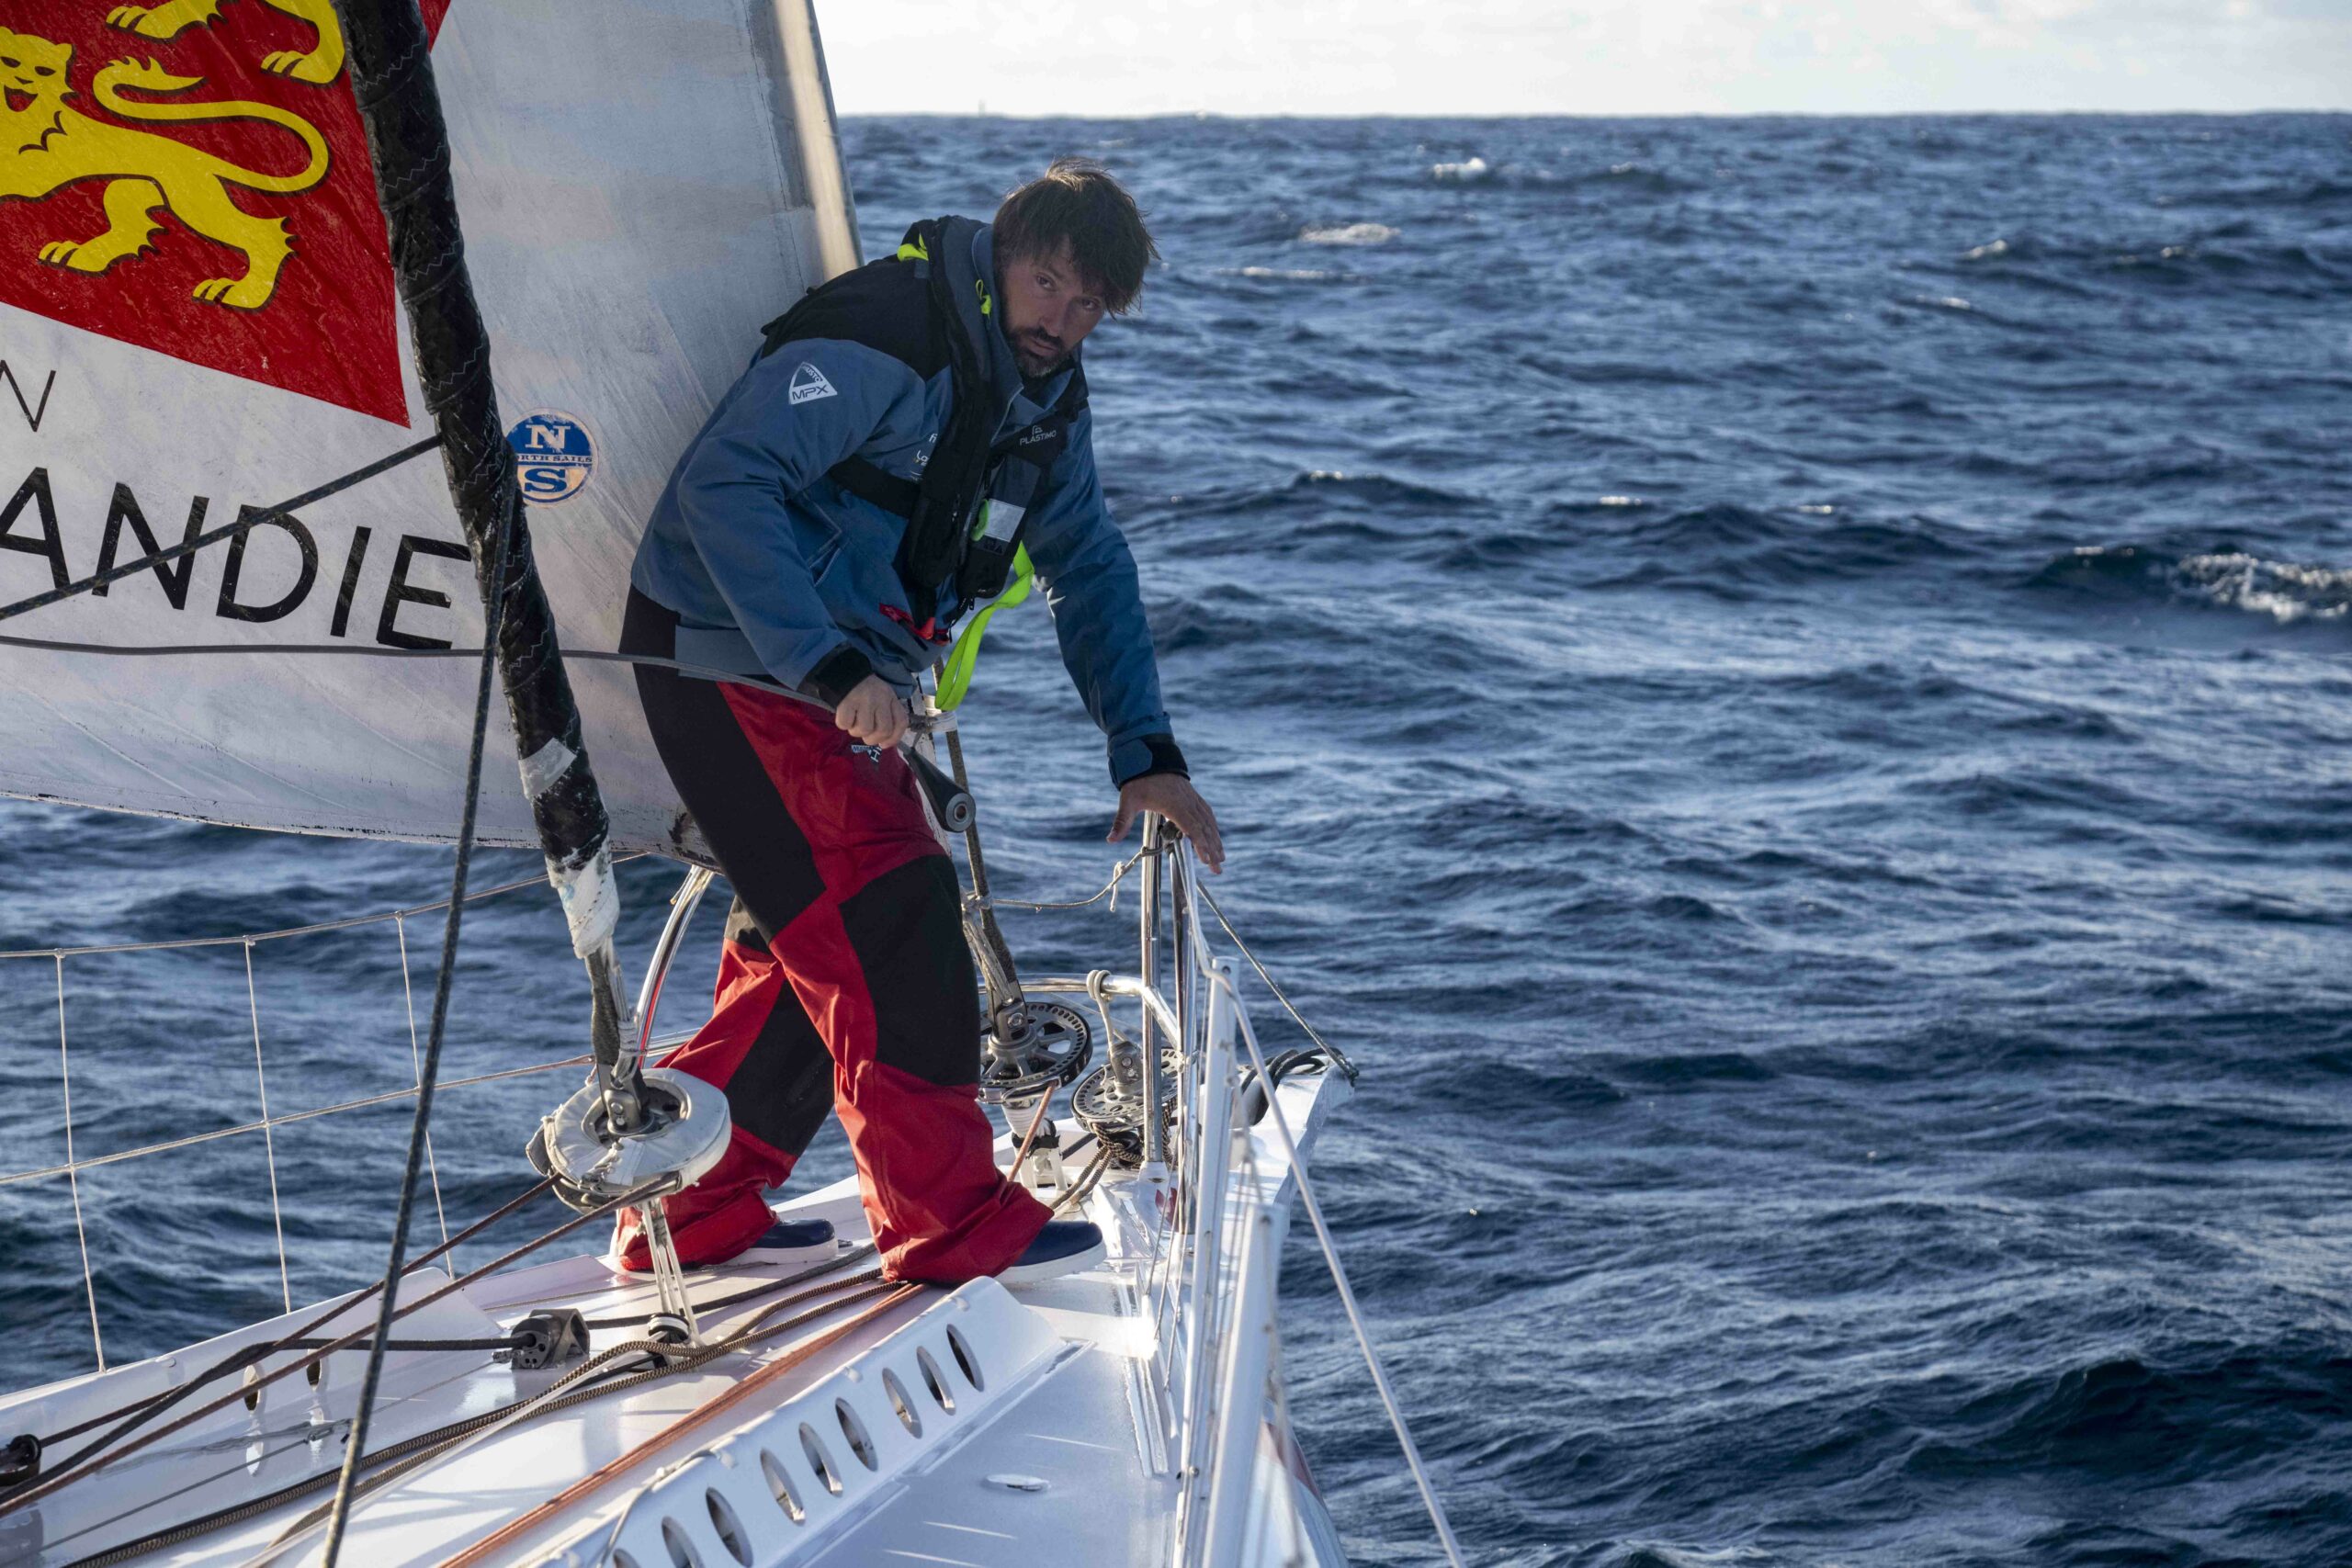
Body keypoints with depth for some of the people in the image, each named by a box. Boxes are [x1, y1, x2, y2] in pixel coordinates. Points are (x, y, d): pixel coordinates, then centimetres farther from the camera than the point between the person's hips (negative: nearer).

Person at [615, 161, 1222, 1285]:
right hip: (730, 656, -9)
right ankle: (952, 1222, -10)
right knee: (889, 916, -15)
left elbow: (1088, 570, 15)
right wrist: (833, 669, -37)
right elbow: (723, 484, -30)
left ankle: (694, 1213, 20)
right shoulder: (882, 343, -22)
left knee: (816, 939, 10)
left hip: (846, 678, 9)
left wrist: (1145, 753, 5)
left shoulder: (1047, 393, 7)